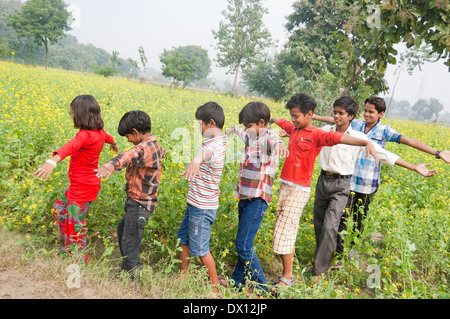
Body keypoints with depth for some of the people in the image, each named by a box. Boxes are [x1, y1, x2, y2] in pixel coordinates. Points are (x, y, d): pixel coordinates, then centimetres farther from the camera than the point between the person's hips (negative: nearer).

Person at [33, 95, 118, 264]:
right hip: (87, 184, 10)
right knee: (59, 207, 26)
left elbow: (71, 146, -46)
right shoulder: (99, 132, 4)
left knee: (75, 225, 2)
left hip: (82, 189, -10)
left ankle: (80, 259, 18)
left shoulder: (86, 135, -24)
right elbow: (107, 137, 29)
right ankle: (70, 245, 39)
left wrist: (53, 161, -64)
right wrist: (114, 144, 54)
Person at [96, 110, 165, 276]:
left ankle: (127, 277, 21)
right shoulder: (154, 145, 6)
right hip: (137, 202, 11)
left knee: (129, 243, 3)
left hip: (139, 205, -11)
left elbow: (129, 156, -48)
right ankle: (135, 265, 42)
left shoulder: (145, 148, -26)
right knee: (122, 229, 28)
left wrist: (110, 165, -66)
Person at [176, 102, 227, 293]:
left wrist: (197, 160, -70)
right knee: (183, 240, 19)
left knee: (199, 249, 5)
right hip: (195, 204, 10)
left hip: (202, 208, -9)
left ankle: (215, 285, 23)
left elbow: (206, 152, -52)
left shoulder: (214, 145, -28)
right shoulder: (218, 141, 2)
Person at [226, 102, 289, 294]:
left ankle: (262, 288, 7)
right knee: (244, 245, 15)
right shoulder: (251, 138, 13)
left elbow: (274, 141, -38)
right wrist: (232, 130, 56)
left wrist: (280, 145, -59)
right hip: (245, 198, 8)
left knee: (243, 246, -9)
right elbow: (241, 132, 38)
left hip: (257, 200, -8)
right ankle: (237, 283, 28)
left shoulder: (268, 137, -11)